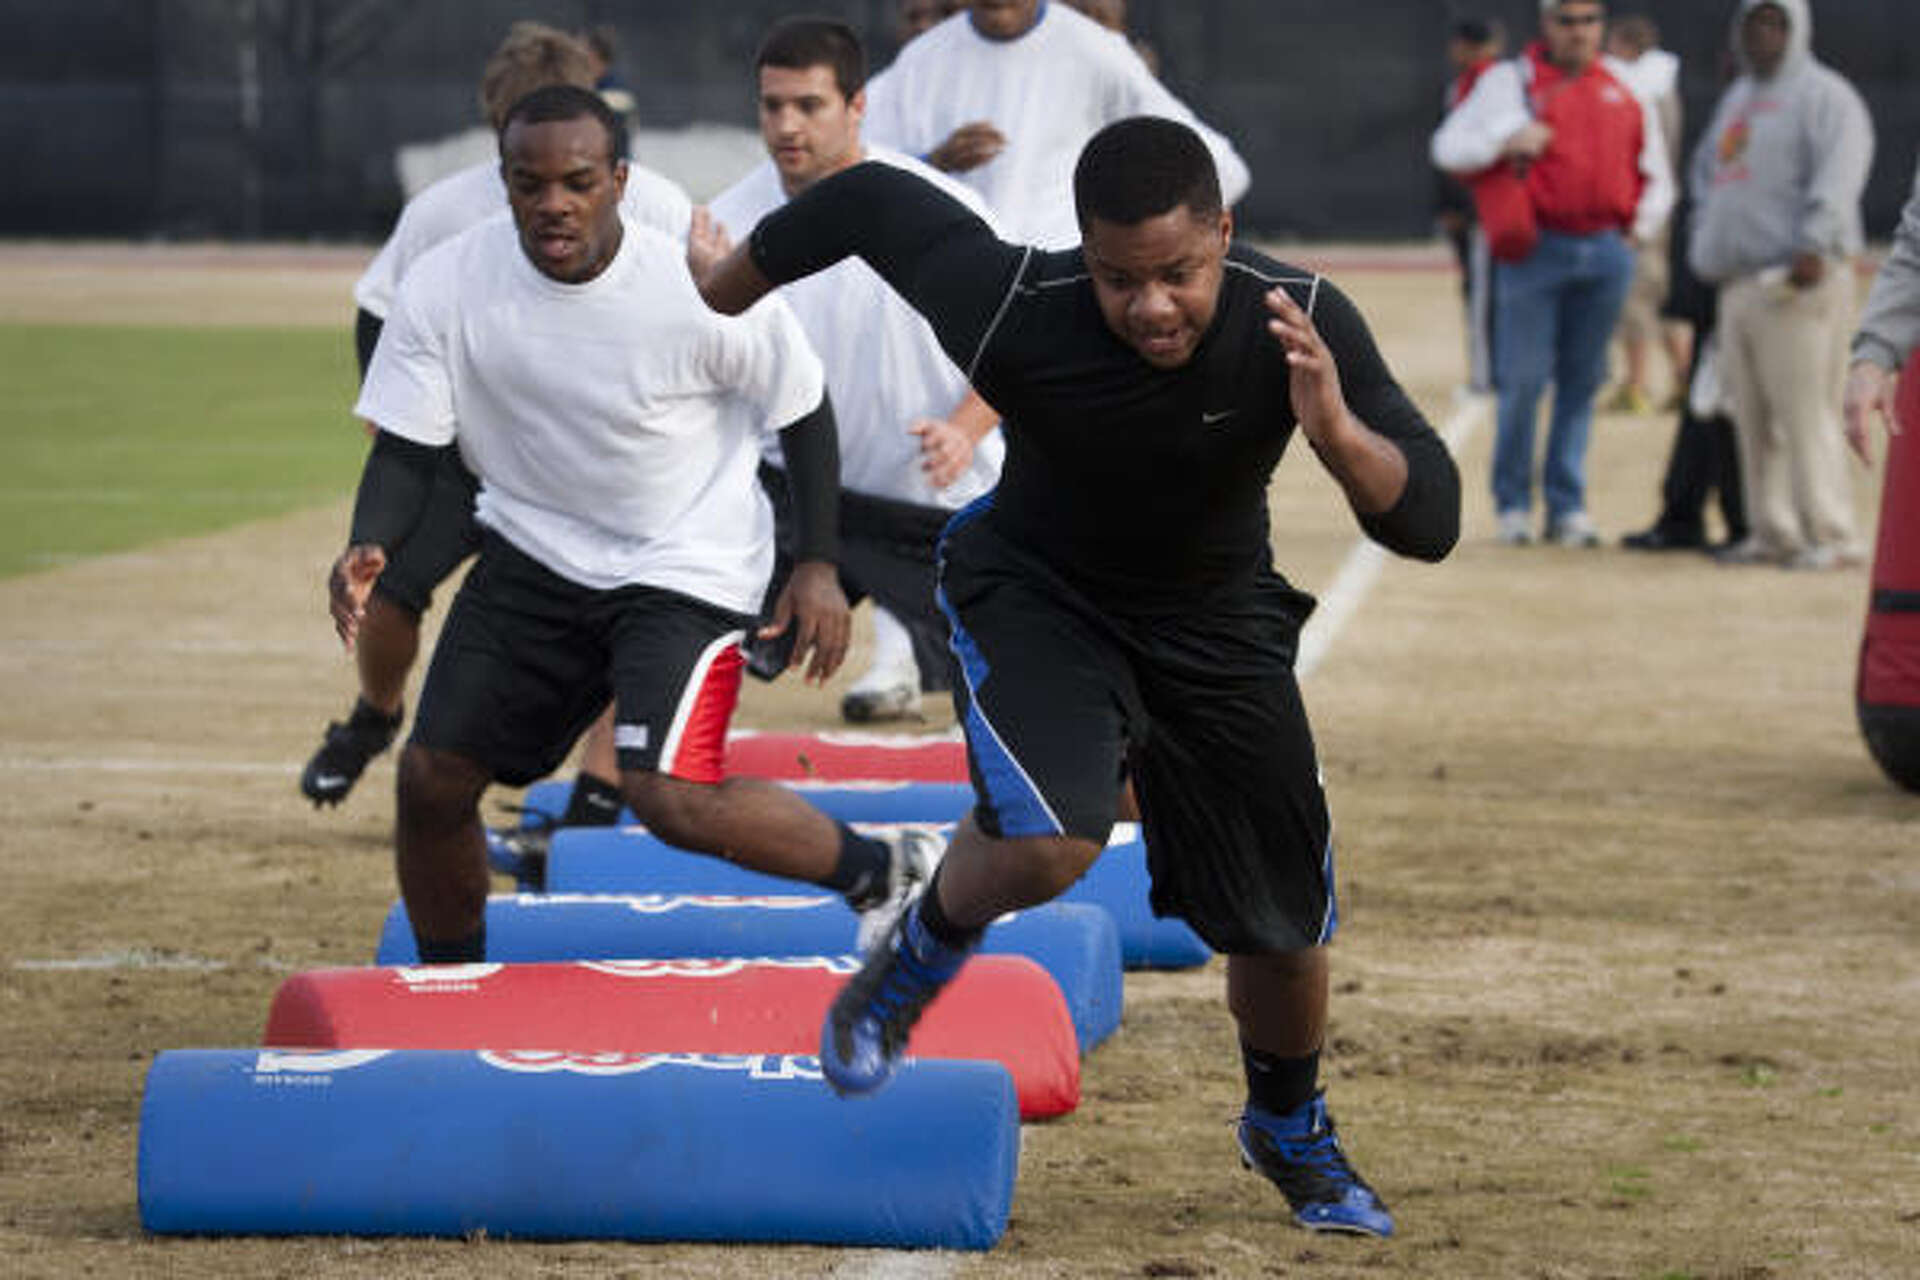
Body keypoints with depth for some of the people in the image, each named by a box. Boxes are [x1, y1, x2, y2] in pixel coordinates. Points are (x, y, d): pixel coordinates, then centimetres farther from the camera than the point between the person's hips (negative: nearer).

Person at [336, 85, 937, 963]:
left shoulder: (702, 293, -23)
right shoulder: (445, 288, -15)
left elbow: (803, 407, -6)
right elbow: (407, 445, -7)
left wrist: (817, 564, -9)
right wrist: (368, 546, -26)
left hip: (688, 569, -4)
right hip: (531, 552, 4)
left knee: (669, 798, -21)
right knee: (431, 776, -1)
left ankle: (880, 871, 3)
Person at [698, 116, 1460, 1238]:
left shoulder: (1303, 323, -29)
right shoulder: (1009, 307, -33)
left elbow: (1431, 523, -30)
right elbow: (864, 203, -15)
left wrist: (1339, 434, -49)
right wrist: (713, 298, 1)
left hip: (1219, 619, 2)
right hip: (1035, 589, -2)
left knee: (1285, 917, 10)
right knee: (1045, 843, -29)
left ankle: (1289, 1127, 42)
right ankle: (915, 963, 6)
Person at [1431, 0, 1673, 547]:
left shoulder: (1623, 89, 14)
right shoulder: (1510, 81, 5)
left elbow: (1655, 173, 23)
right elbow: (1448, 146, 1)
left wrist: (1639, 226, 7)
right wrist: (1506, 142, -15)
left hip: (1607, 251, 3)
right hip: (1537, 251, -3)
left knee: (1582, 380, 4)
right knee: (1523, 379, -5)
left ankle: (1567, 504, 10)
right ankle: (1513, 502, 6)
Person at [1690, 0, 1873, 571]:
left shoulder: (1824, 95, -4)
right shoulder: (1737, 98, 23)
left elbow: (1838, 174, -19)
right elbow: (1706, 171, 35)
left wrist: (1814, 245, -31)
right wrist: (1705, 240, 20)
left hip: (1799, 281, -9)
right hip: (1739, 282, 9)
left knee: (1805, 411, -12)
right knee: (1753, 417, 8)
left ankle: (1830, 536, -11)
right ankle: (1772, 533, 13)